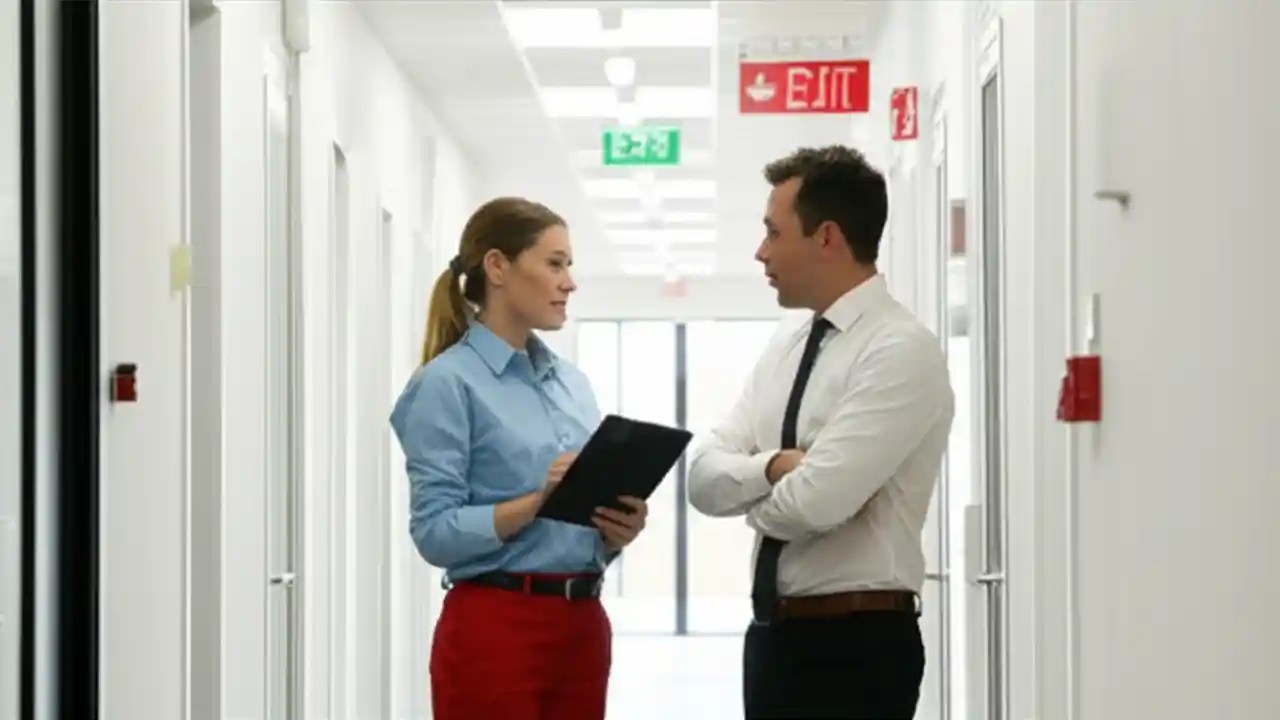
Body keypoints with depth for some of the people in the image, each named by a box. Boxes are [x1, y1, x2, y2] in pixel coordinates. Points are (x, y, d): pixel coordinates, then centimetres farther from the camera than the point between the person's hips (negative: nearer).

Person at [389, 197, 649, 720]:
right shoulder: (448, 382, -7)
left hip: (581, 627, 7)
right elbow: (435, 531, -14)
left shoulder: (574, 383, 14)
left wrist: (618, 531, -4)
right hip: (494, 632, -7)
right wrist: (537, 501, -24)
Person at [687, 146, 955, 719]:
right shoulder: (785, 346, 12)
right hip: (776, 633, 8)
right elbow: (703, 475, 4)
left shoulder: (901, 351, -15)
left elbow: (815, 501, -24)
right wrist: (772, 467, -15)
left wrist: (754, 500, -3)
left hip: (855, 644, -8)